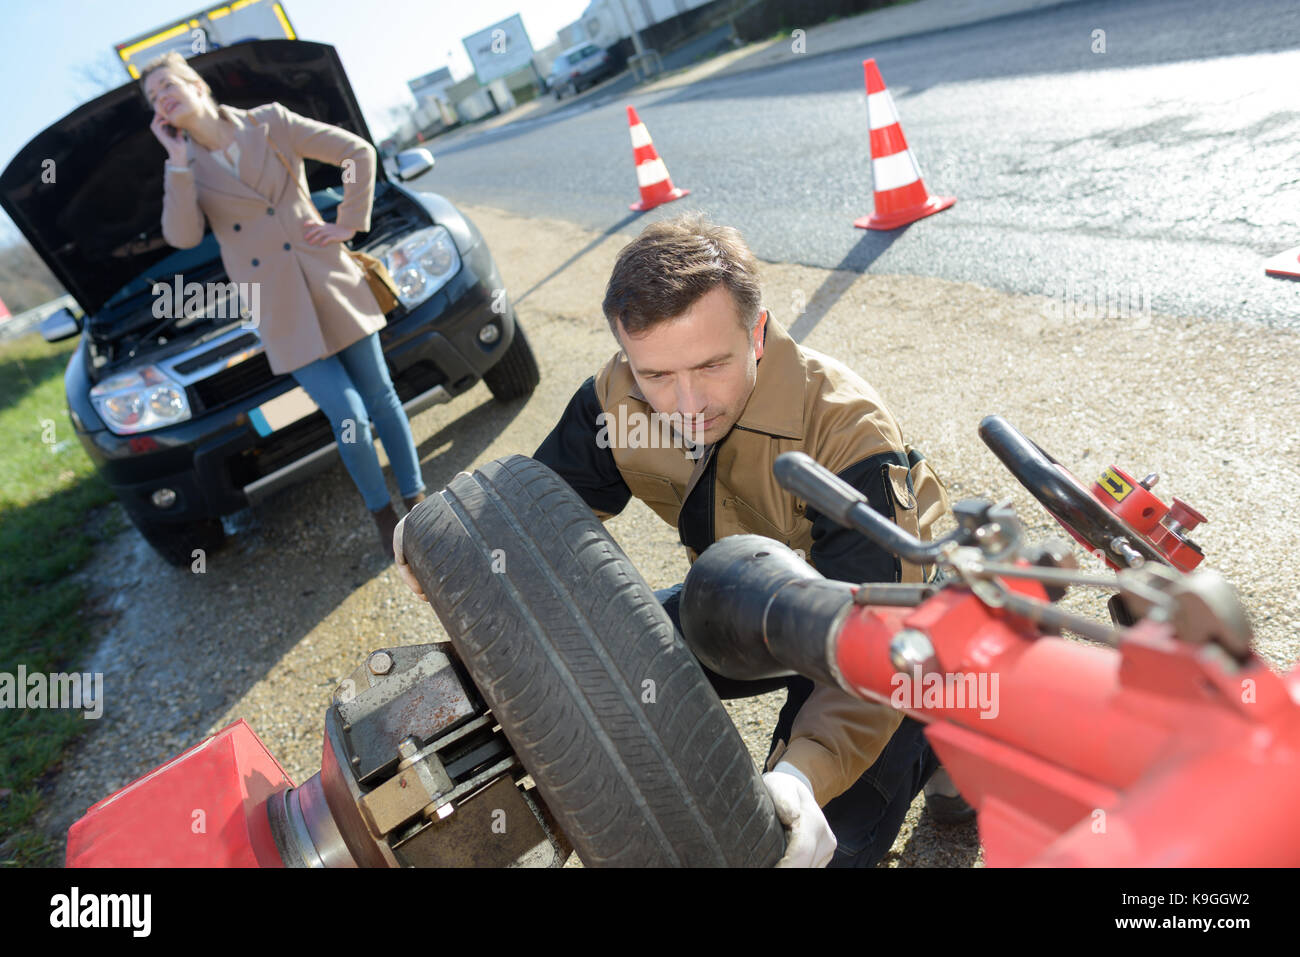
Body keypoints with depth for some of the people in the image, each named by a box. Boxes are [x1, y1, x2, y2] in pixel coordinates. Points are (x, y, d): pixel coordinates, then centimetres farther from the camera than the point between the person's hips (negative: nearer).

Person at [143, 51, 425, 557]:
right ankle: (382, 512, 15)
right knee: (349, 417, -9)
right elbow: (183, 236, -9)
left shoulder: (271, 122, 3)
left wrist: (349, 223, -2)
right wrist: (179, 160, -10)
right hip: (281, 312, -1)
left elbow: (359, 151, 2)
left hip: (331, 284, 1)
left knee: (381, 397, 6)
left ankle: (416, 498, 23)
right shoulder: (186, 165, 6)